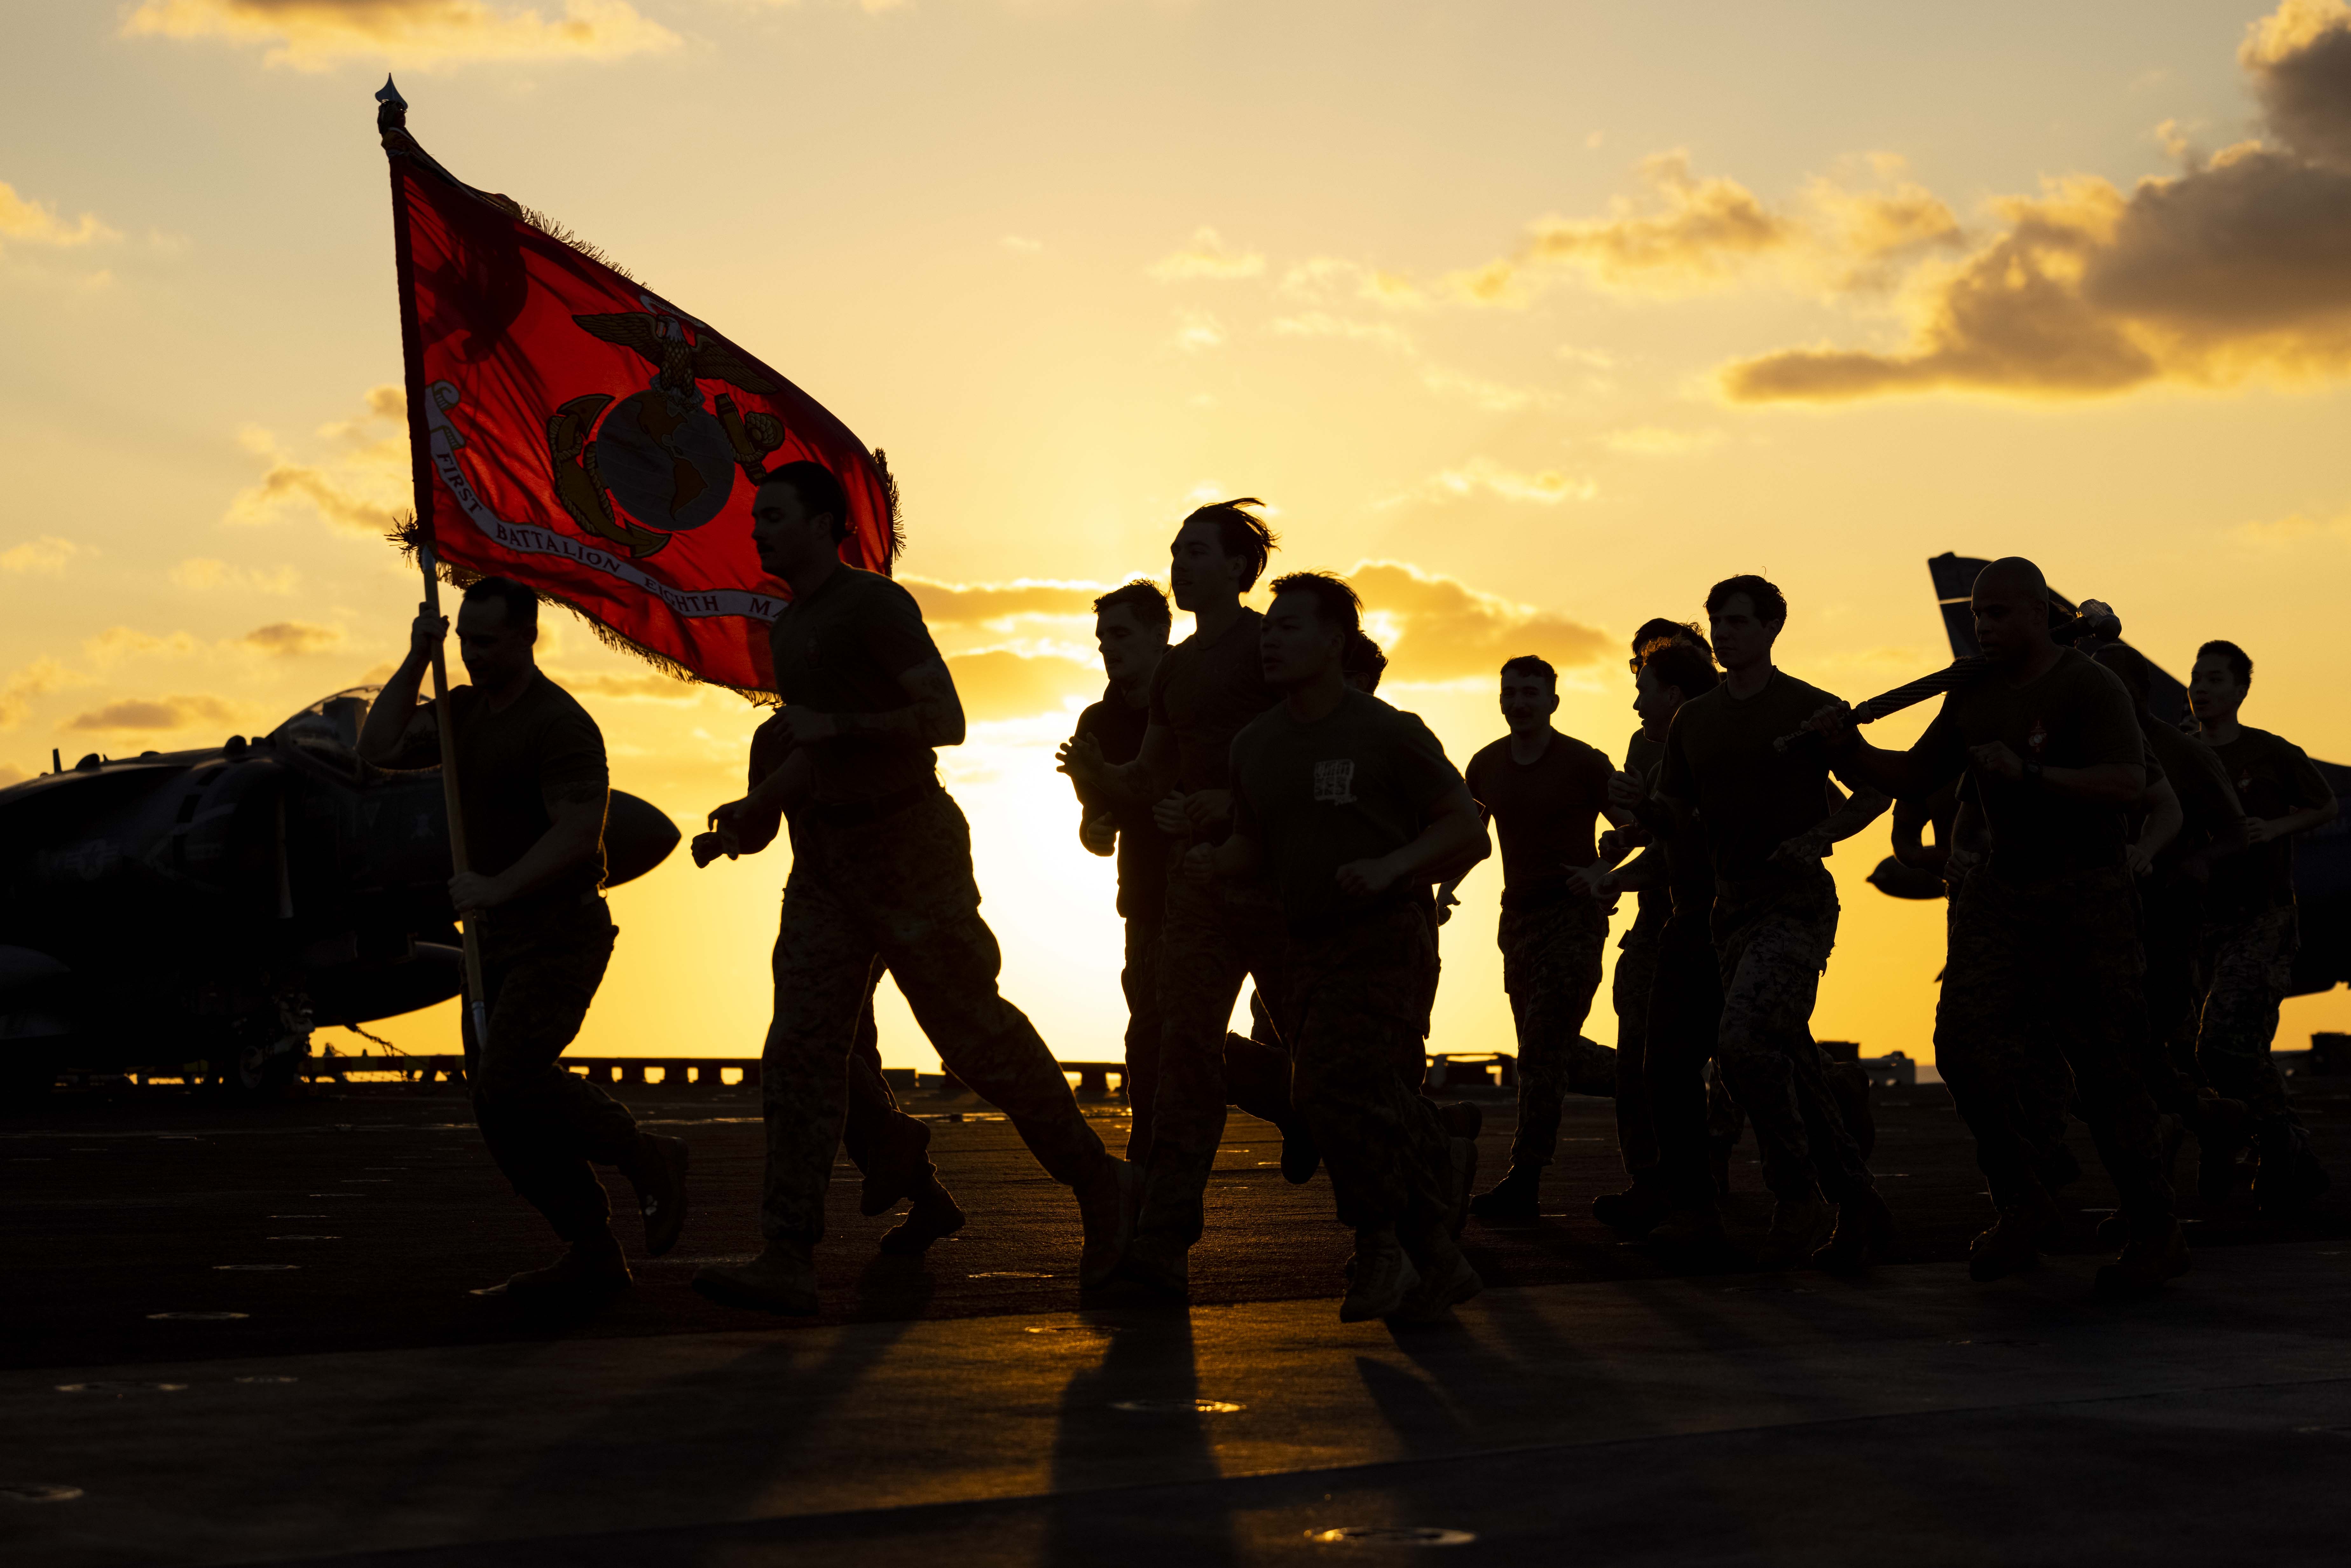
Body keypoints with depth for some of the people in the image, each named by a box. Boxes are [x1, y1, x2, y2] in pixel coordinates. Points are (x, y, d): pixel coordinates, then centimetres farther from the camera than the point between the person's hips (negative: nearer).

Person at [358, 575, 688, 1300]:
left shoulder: (561, 724, -15)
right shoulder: (463, 710, 12)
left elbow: (579, 833, -24)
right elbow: (379, 747, 3)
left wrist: (500, 886, -33)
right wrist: (416, 661, -5)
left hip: (560, 936, -9)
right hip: (497, 941, 9)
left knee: (509, 1082, -23)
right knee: (501, 1106, 4)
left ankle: (648, 1159, -3)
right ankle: (594, 1254, 10)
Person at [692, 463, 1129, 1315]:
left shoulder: (875, 605, -10)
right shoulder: (788, 628, 18)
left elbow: (945, 719, -18)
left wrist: (835, 726, -19)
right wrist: (754, 805, 18)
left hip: (908, 845, -8)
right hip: (826, 861, 8)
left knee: (976, 1034, -3)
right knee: (799, 1050, -3)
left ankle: (1097, 1183, 15)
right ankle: (788, 1260, -7)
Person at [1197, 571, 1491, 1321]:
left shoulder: (1389, 734, -8)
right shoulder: (1256, 745, 10)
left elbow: (1467, 828, -6)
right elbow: (1255, 845, 19)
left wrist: (1391, 867, -21)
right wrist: (1214, 862, -3)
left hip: (1384, 937, -7)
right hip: (1309, 946, 7)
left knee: (1335, 1083, -22)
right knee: (1375, 1103, 9)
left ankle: (1381, 1249, -6)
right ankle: (1437, 1259, 22)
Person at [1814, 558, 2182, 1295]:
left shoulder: (2088, 687, -9)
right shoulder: (1973, 695, 12)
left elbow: (2128, 783, -20)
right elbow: (1915, 775, 16)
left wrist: (2028, 773, -27)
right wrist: (1853, 751, -2)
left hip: (2085, 898, -6)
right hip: (2002, 891, 6)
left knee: (2102, 1067, -4)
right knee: (1966, 1040, -8)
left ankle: (2157, 1233, 9)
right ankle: (2022, 1205, 8)